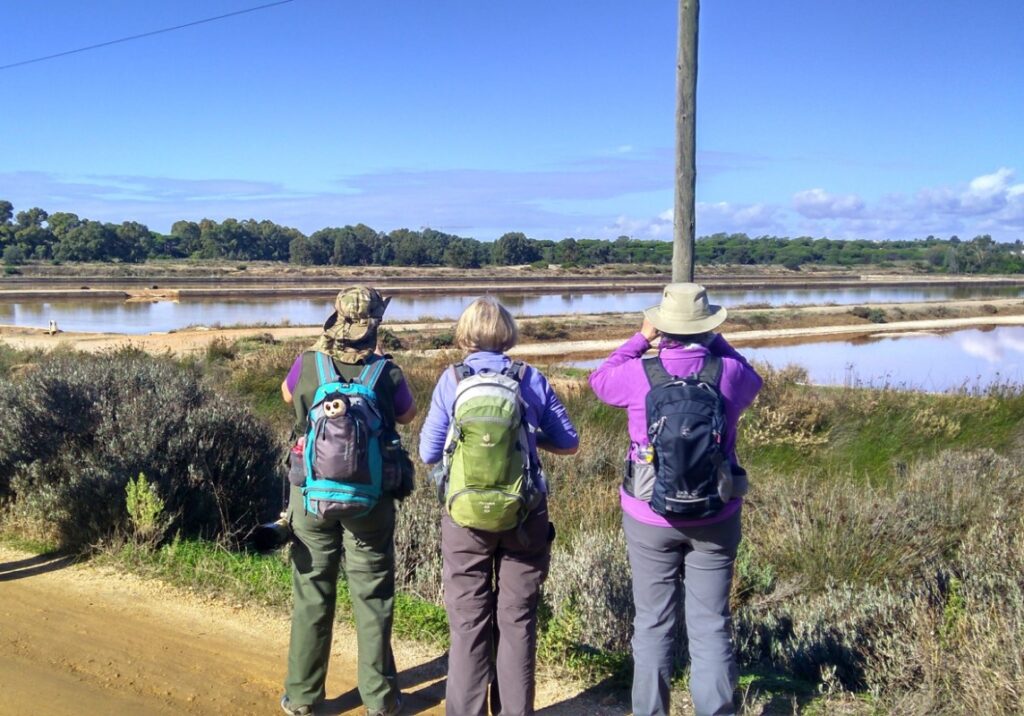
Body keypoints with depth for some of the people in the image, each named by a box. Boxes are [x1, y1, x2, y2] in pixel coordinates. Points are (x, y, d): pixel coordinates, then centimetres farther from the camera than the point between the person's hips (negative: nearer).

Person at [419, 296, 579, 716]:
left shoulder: (451, 381, -5)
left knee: (469, 622, 10)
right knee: (517, 620, 12)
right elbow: (568, 444, 4)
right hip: (524, 514, 1)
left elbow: (429, 454, -3)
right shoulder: (532, 380, -2)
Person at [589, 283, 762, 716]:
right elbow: (753, 383, 17)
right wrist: (715, 341, 17)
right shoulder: (729, 372, -8)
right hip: (715, 519, 1)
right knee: (711, 626, 8)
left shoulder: (639, 374, -11)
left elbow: (601, 380, 12)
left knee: (653, 626, 11)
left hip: (650, 519, -1)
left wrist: (641, 338, 17)